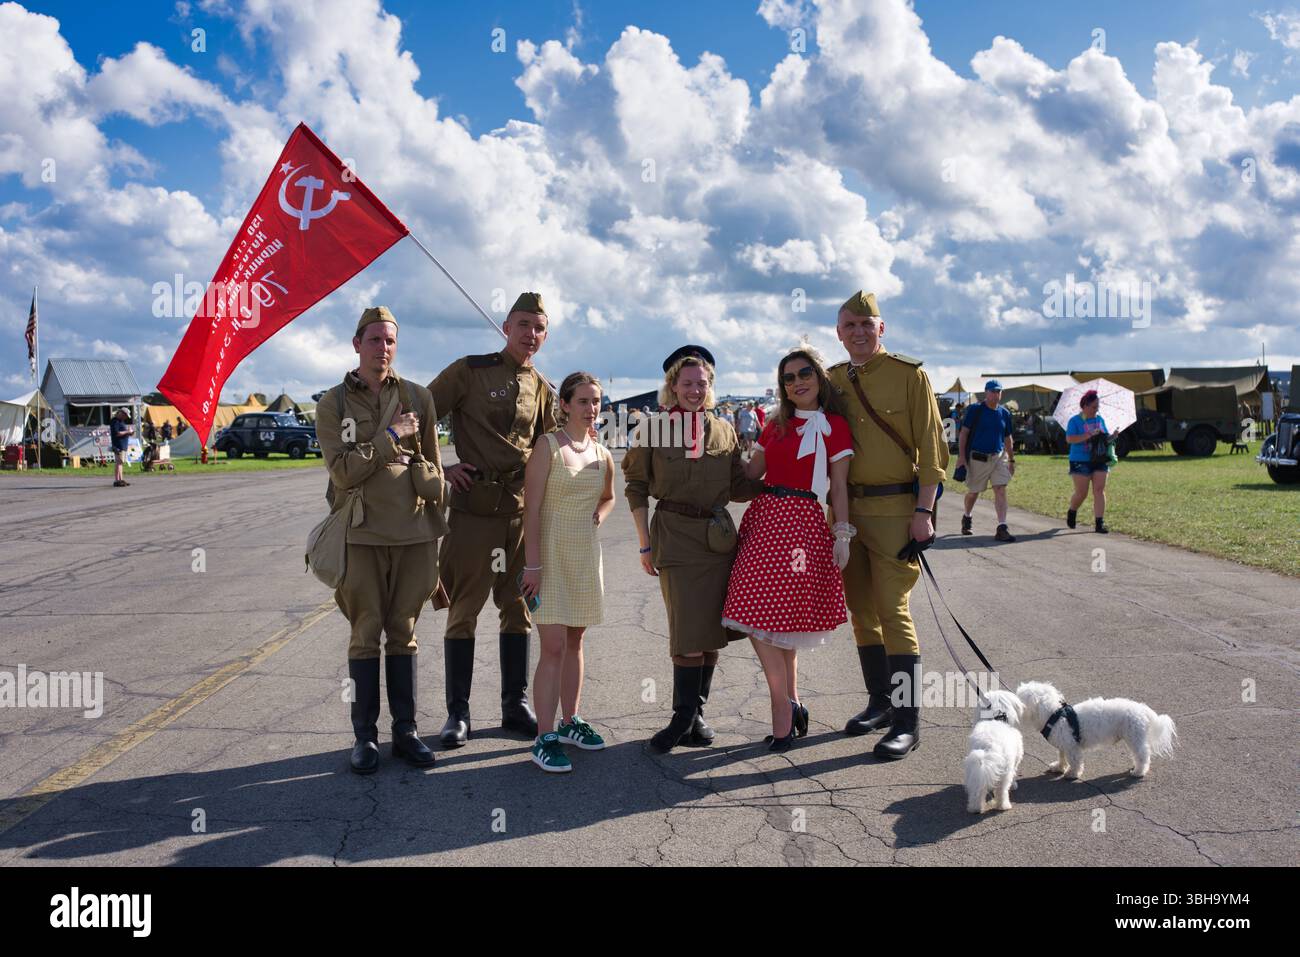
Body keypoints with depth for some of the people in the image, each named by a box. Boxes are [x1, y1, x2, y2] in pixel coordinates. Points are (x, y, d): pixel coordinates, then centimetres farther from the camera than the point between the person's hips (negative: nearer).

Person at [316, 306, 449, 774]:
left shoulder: (417, 397, 7)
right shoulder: (333, 404, 2)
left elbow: (433, 465, 11)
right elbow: (342, 471, -9)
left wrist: (435, 520, 11)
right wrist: (390, 438, -11)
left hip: (413, 533, 2)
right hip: (362, 536, -2)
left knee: (403, 633, 9)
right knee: (365, 635, 3)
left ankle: (405, 731, 18)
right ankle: (365, 735, 14)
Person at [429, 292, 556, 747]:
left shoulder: (542, 389, 12)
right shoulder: (469, 371, -2)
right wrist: (440, 469, -7)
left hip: (523, 511, 5)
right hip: (474, 508, -4)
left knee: (518, 611, 10)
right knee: (463, 611, 1)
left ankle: (515, 706, 22)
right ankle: (457, 713, 11)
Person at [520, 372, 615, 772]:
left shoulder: (602, 454, 8)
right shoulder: (548, 446, -9)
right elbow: (531, 508, -13)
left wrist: (598, 516, 5)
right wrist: (532, 565, -18)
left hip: (586, 555, 6)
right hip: (551, 554, -6)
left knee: (574, 642, 14)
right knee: (554, 646, -9)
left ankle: (569, 722, 26)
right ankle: (545, 738, -4)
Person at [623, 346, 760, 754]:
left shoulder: (723, 430, 8)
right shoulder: (654, 428, -1)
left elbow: (738, 487, 12)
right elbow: (636, 487, 2)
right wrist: (645, 544, -1)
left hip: (718, 535, 4)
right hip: (675, 535, -4)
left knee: (711, 630, 6)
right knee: (690, 633, -6)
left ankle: (692, 715, 19)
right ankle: (686, 716, 10)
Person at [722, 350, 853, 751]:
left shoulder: (834, 426, 1)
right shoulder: (776, 426, 16)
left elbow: (838, 487, -2)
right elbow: (751, 474, 16)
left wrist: (842, 535, -7)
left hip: (801, 522, -5)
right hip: (763, 516, 5)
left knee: (762, 616, -11)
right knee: (777, 619, 5)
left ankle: (783, 708, 2)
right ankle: (790, 705, 17)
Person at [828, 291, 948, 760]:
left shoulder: (908, 374, -4)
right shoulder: (832, 380, 11)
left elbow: (931, 446, -7)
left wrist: (923, 512, -13)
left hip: (894, 507, -6)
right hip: (846, 508, 6)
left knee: (893, 611, -8)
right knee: (861, 609, 12)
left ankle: (907, 721, 0)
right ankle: (880, 701, 26)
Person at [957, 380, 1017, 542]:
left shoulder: (1005, 413, 8)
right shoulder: (975, 409, -5)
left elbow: (1007, 438, 17)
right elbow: (963, 433, -6)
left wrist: (1012, 460, 17)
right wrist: (961, 456, -13)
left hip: (999, 457, 3)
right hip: (977, 458, -3)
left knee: (1001, 490, -9)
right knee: (974, 492, 10)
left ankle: (1002, 528, -11)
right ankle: (966, 517, 38)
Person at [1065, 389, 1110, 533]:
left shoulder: (1100, 419, 12)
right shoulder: (1075, 420, -4)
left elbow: (1105, 437, 19)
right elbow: (1069, 438, -16)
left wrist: (1111, 437, -4)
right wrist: (1089, 435, -23)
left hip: (1099, 460, 5)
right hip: (1080, 461, -4)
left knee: (1099, 490, -4)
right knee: (1081, 493, -2)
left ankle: (1099, 522, -4)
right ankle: (1072, 512, 29)